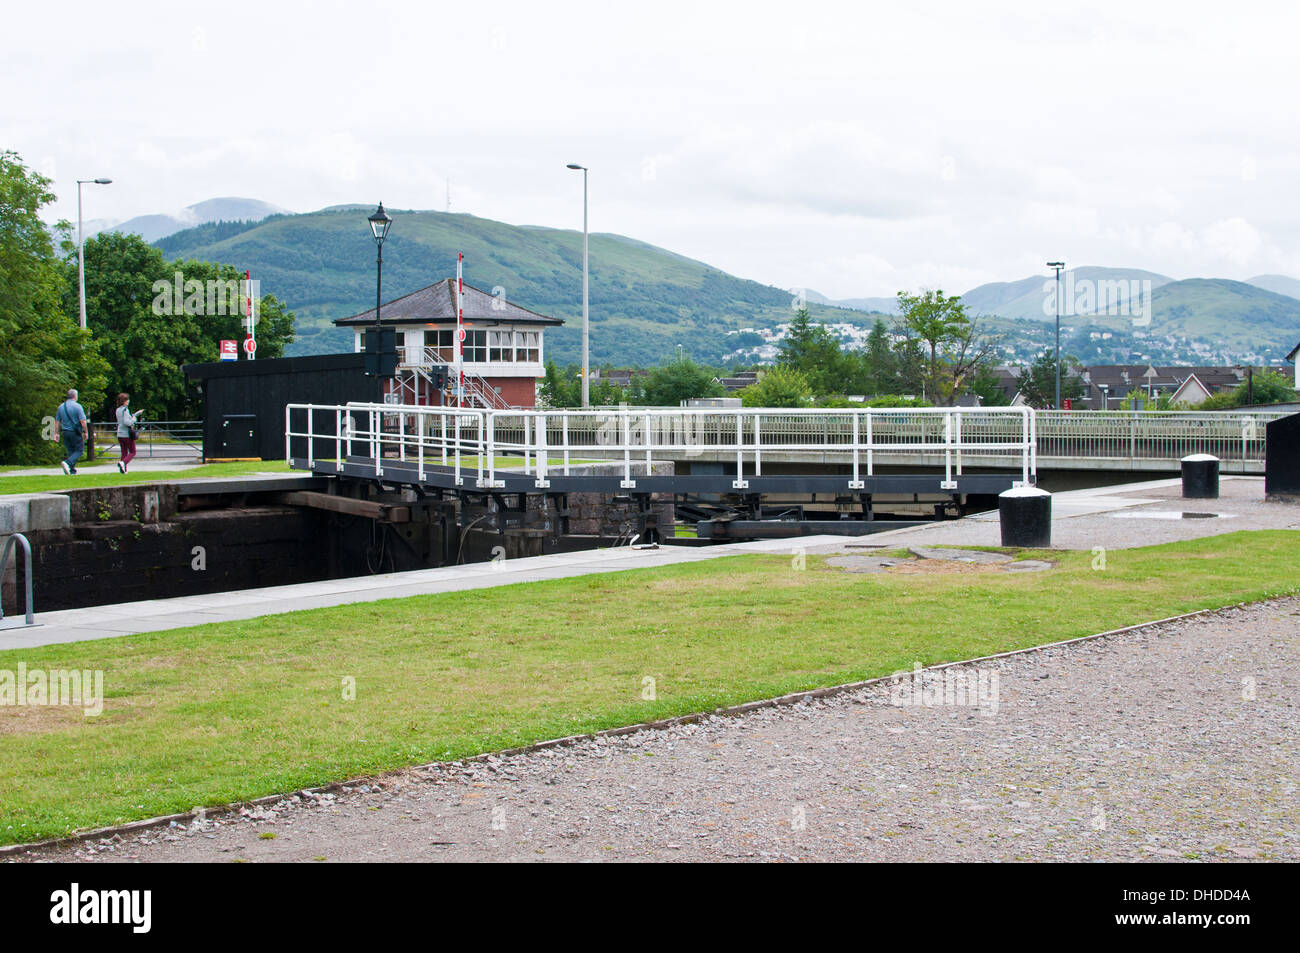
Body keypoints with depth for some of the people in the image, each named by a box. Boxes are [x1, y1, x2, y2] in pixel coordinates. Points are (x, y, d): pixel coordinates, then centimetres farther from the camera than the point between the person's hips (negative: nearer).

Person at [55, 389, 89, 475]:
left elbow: (57, 421, 10)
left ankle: (72, 470, 12)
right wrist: (86, 432, -7)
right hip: (75, 432, -6)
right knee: (79, 450, 1)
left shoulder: (61, 406, 7)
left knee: (70, 451, 14)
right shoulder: (77, 406, -11)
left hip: (65, 432, 6)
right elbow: (82, 421, -16)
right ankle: (67, 463, -20)